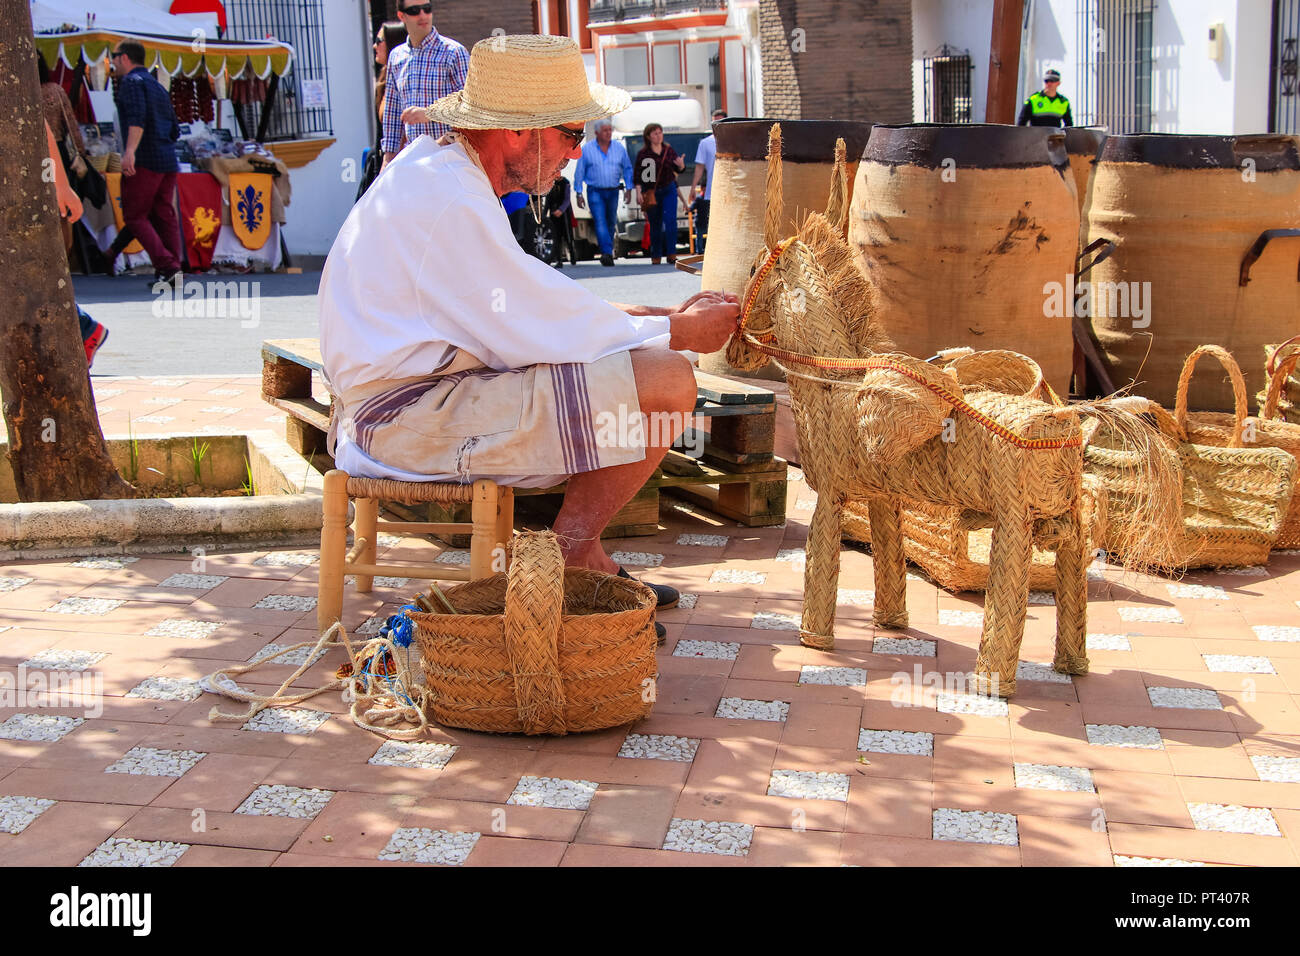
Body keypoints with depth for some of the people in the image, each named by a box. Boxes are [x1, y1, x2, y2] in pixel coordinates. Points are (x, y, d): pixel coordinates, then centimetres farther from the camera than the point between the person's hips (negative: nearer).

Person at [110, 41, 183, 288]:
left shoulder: (131, 81, -3)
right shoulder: (158, 86, 23)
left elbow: (137, 118, -21)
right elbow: (174, 131, 22)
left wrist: (130, 150, -31)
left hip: (145, 161, -8)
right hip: (168, 161, 8)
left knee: (134, 216, -2)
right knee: (164, 217, 7)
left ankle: (167, 267, -15)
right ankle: (174, 272, 3)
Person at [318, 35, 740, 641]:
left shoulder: (439, 168, 13)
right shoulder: (448, 199, -20)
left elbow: (526, 304, 15)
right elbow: (541, 332, -21)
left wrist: (666, 317, 7)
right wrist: (676, 332, -8)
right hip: (413, 419, -11)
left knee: (635, 359, 21)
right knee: (667, 381, -16)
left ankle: (581, 558, 16)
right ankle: (570, 558, 1)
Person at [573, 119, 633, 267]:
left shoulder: (620, 148, 4)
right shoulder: (587, 149, -2)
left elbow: (627, 169, 10)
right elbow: (579, 173, 1)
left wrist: (628, 189, 2)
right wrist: (578, 194, -2)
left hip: (613, 192, 3)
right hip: (595, 192, -3)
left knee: (611, 223, 10)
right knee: (600, 222, -16)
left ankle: (607, 253, 24)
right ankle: (607, 253, -24)